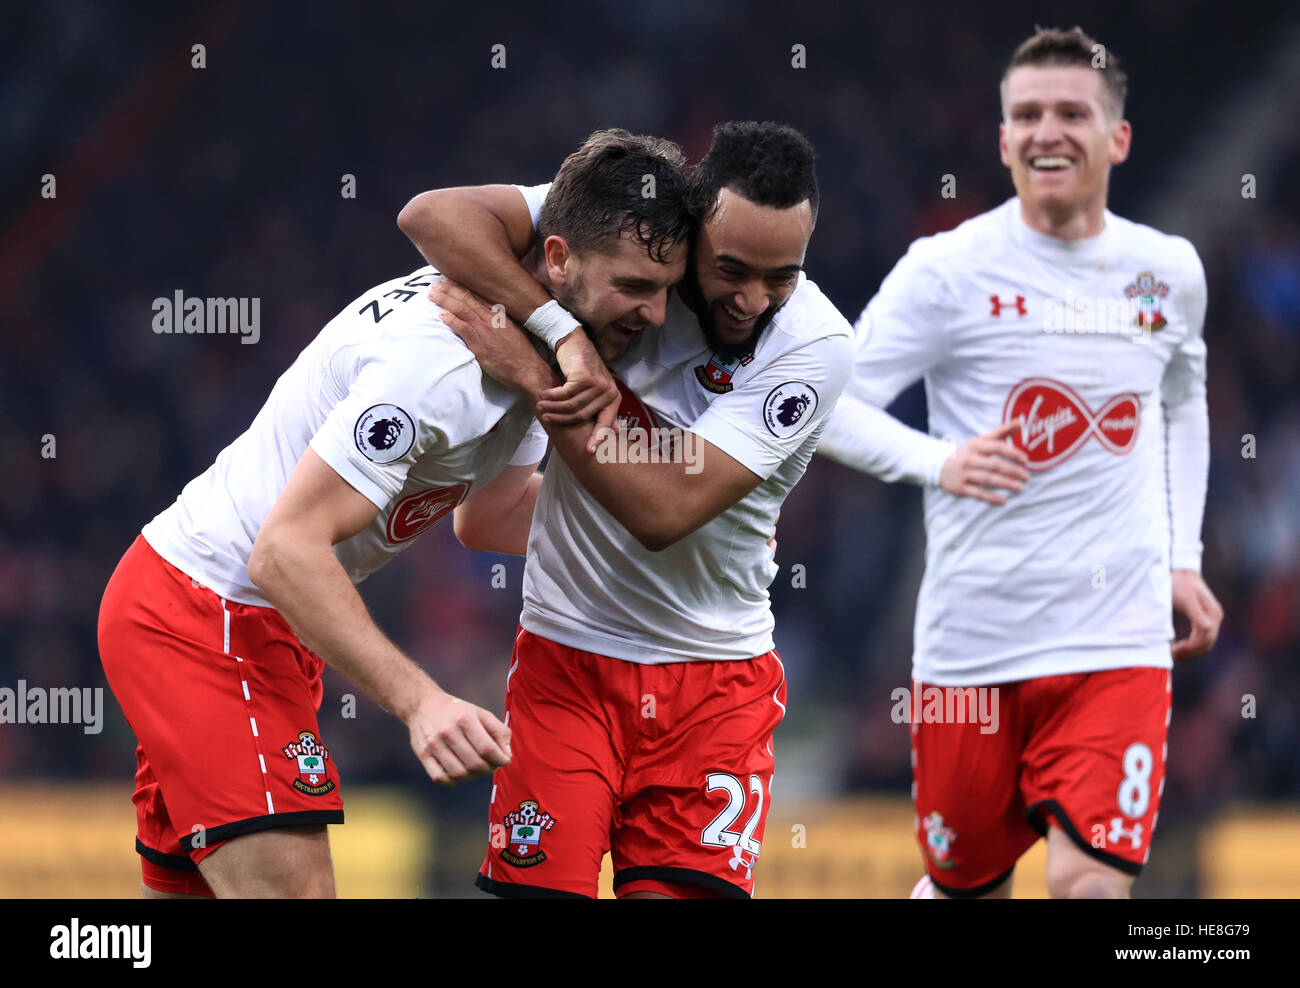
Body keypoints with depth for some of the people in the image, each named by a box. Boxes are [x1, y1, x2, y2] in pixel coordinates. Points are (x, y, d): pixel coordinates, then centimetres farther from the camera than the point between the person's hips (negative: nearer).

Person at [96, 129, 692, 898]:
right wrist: (419, 700, -37)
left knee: (189, 889, 13)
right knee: (291, 886, -19)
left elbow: (486, 516, 21)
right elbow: (285, 550, -31)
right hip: (205, 619, -10)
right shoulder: (439, 363, -29)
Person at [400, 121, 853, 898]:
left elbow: (666, 511, -23)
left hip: (716, 675, -1)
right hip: (567, 654, 1)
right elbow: (435, 215, -16)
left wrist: (531, 373, -24)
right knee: (542, 889, -8)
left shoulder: (817, 346, -15)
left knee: (678, 890, -12)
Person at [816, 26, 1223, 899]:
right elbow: (830, 403, -6)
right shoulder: (951, 270, -6)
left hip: (1118, 642, 2)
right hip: (973, 640, -2)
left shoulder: (1169, 272, 6)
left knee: (1091, 883, -15)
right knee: (967, 889, 10)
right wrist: (937, 460, -24)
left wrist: (1182, 558, 17)